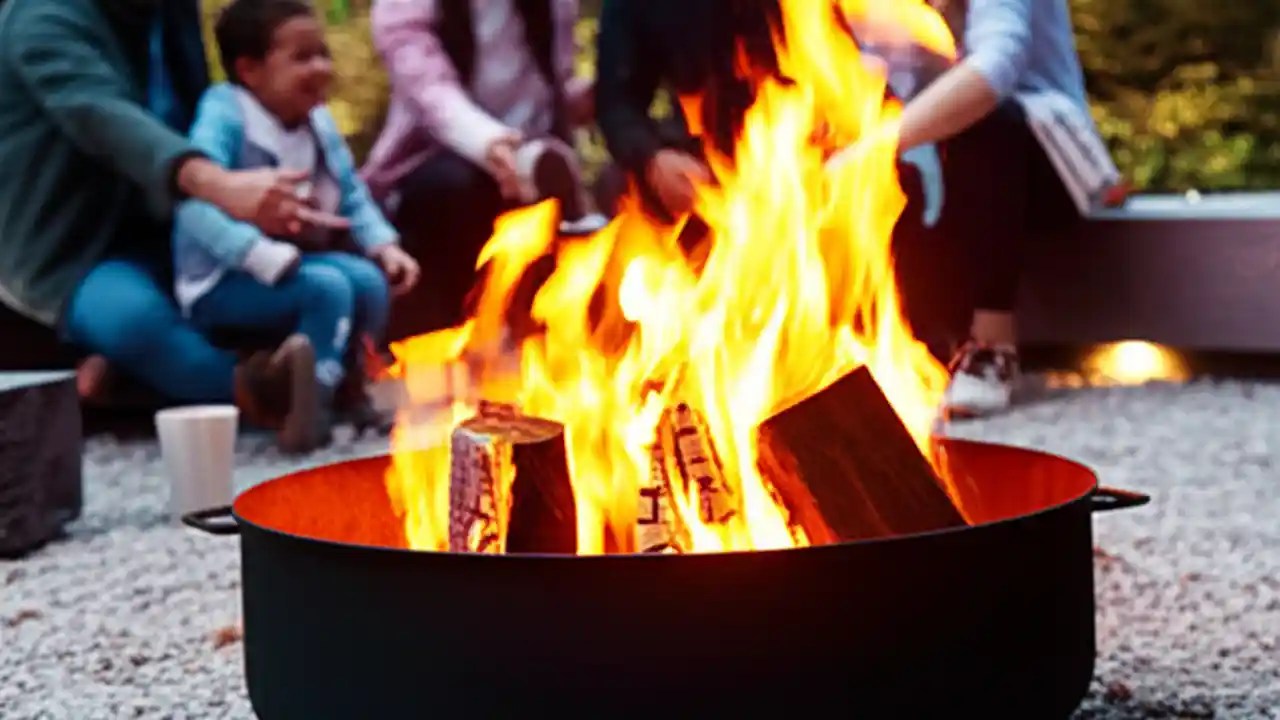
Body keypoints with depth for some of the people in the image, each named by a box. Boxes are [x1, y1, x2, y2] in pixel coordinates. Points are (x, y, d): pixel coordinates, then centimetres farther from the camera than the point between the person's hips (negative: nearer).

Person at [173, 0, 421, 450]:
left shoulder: (318, 123, 4)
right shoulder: (225, 116, -20)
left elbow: (352, 197, 12)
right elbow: (196, 204, -32)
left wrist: (384, 246, -7)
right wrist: (270, 259, -37)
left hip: (292, 264, 7)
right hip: (222, 282, -7)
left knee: (369, 280, -17)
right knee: (328, 287, -29)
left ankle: (347, 389, 0)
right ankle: (308, 407, -22)